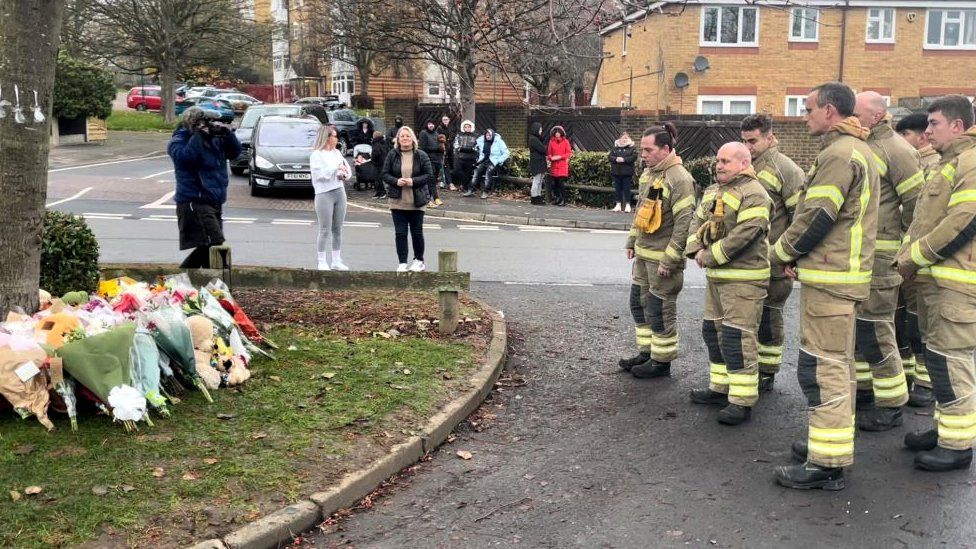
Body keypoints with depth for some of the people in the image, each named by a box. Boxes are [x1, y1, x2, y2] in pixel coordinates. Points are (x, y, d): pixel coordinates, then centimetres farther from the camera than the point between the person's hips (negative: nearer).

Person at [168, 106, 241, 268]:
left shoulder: (214, 139, 13)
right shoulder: (179, 141, -5)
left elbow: (235, 152, 9)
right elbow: (184, 156, -25)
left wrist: (227, 134, -6)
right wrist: (199, 135, -22)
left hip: (214, 203, 8)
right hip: (194, 204, -8)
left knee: (207, 249, 14)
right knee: (215, 245, -18)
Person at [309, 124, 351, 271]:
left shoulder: (336, 152, 14)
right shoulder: (316, 154, -5)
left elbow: (347, 168, 14)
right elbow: (319, 174, -16)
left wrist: (344, 174, -7)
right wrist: (336, 168, -17)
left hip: (339, 192, 6)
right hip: (324, 194, -6)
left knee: (337, 230, 9)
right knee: (325, 230, -4)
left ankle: (336, 260, 16)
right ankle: (322, 262, 3)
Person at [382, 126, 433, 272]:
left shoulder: (421, 155, -1)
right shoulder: (392, 155, 2)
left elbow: (429, 175, -3)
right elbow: (385, 174, 3)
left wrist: (413, 181, -17)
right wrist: (396, 181, -16)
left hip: (417, 201, -1)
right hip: (397, 201, 1)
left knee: (417, 232, 9)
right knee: (400, 233, 1)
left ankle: (419, 260, 24)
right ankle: (402, 263, 8)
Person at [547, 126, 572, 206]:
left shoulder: (565, 141, 0)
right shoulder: (551, 142, 7)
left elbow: (569, 153, -2)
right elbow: (549, 153, 11)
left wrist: (560, 157, -14)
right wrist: (551, 157, -10)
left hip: (563, 166, -3)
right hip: (554, 165, 3)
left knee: (561, 183, -10)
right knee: (555, 183, 6)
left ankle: (563, 200, -5)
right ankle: (556, 199, 17)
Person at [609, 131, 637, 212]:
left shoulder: (631, 148, 2)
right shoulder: (615, 148, 11)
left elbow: (634, 157, -9)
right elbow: (610, 156, 5)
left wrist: (624, 159, -19)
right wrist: (616, 159, -16)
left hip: (627, 172, -3)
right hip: (616, 172, 3)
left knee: (626, 189, -1)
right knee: (617, 188, 7)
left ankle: (627, 205, 7)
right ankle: (618, 204, 16)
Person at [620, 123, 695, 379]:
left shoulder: (679, 179, -19)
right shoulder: (648, 173, 10)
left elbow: (684, 223, -22)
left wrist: (669, 260, -22)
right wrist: (632, 241, 18)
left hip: (662, 258, -9)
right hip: (643, 255, 9)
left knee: (660, 311, 2)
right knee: (639, 303, 17)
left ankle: (662, 362, 15)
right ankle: (647, 353, 30)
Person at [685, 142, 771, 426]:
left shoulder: (753, 194, -15)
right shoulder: (713, 191, 16)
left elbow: (744, 234, -24)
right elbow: (697, 221, 14)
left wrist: (711, 256, -18)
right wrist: (696, 250, -5)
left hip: (743, 279, -10)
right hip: (716, 276, 10)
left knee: (737, 337, -10)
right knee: (713, 332, 17)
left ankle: (742, 401, -5)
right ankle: (720, 387, 30)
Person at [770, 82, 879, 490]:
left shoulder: (839, 153, -16)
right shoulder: (856, 149, 18)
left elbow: (817, 216, -21)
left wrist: (781, 252, -4)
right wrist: (798, 255, 10)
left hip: (829, 275, -11)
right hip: (843, 273, 11)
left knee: (821, 366, -8)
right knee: (837, 363, 18)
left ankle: (827, 463, -4)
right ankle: (835, 440, 30)